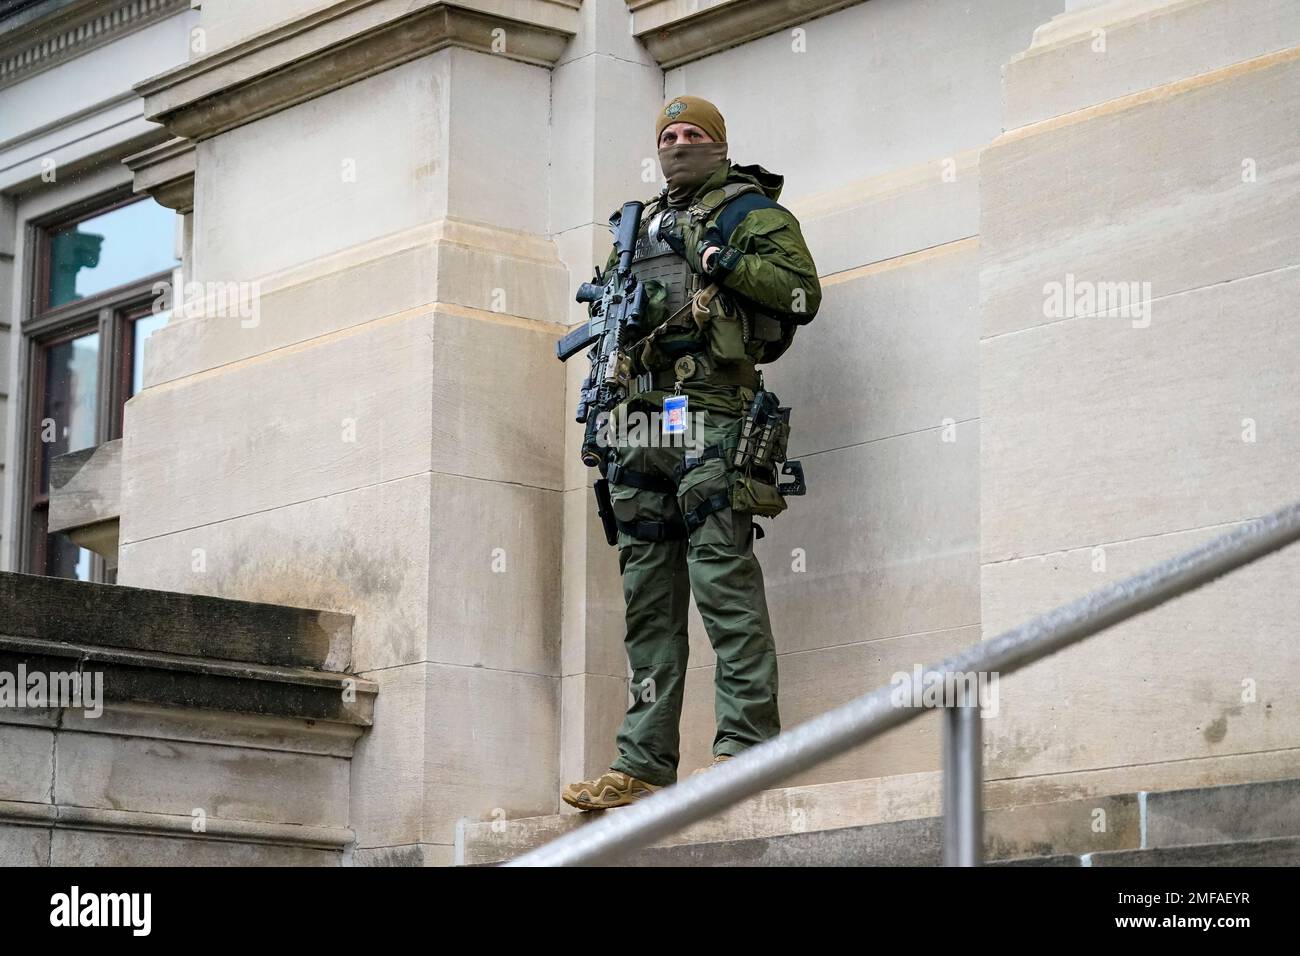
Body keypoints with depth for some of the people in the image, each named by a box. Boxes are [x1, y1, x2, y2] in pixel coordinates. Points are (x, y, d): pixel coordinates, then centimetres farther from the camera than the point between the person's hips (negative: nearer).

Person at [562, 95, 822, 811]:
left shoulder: (749, 210, 7)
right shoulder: (642, 224, 27)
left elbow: (803, 291, -5)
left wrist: (728, 263, -13)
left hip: (710, 416, -7)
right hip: (639, 421, 7)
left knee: (721, 572, -14)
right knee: (649, 591, 4)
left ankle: (746, 744, -17)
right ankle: (644, 762, 4)